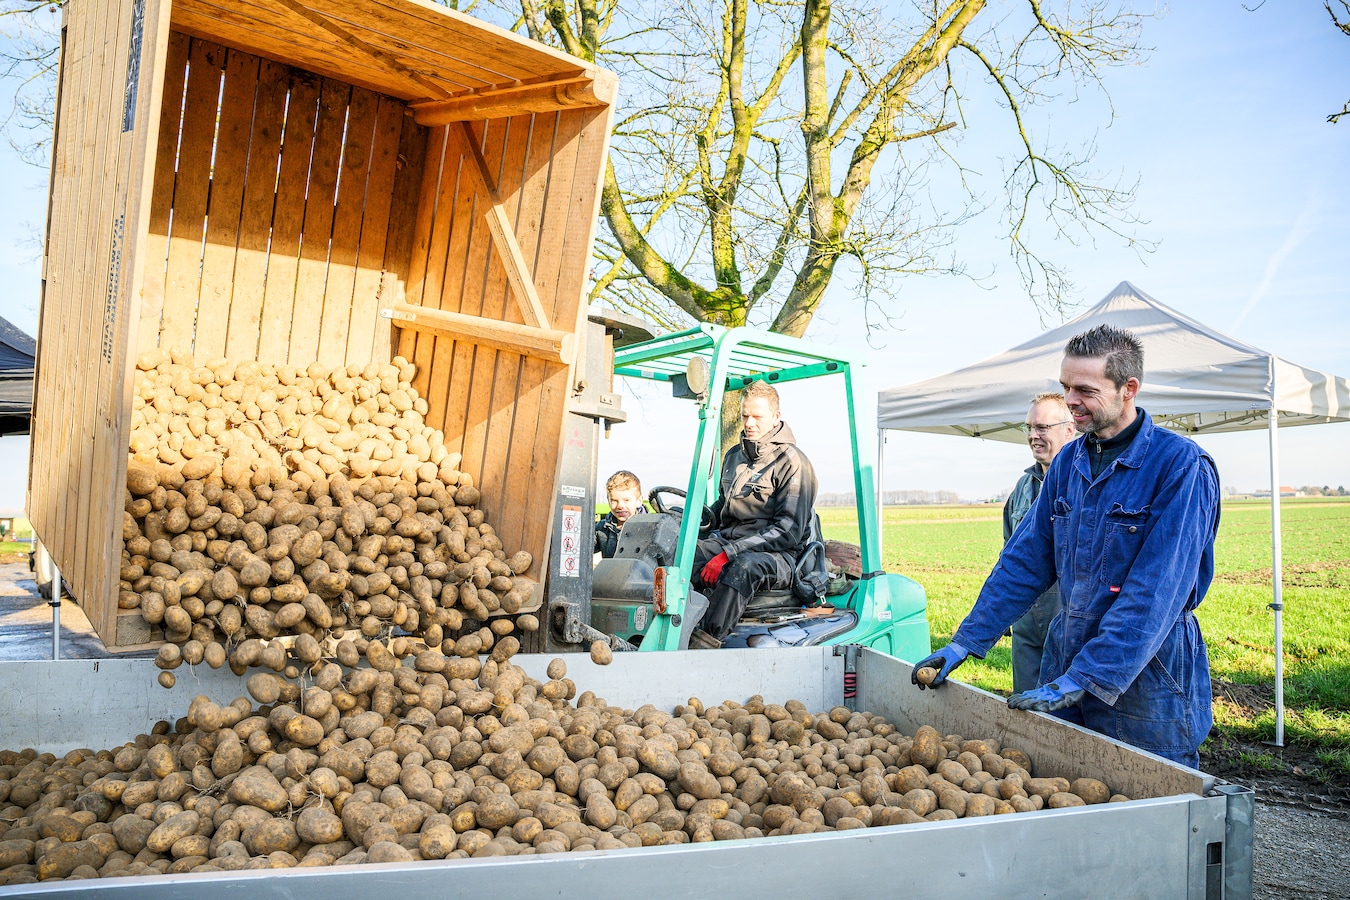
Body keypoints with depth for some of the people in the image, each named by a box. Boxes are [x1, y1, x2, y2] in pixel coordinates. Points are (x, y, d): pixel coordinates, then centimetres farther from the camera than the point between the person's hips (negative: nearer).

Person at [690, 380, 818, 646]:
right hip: (728, 540, 6)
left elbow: (788, 531, -14)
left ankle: (706, 644, -46)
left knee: (743, 566, -40)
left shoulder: (792, 462, -6)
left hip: (777, 555, -6)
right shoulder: (734, 456, 17)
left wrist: (729, 554, -22)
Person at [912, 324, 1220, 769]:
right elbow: (1024, 560, 8)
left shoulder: (1180, 465, -15)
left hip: (1146, 675, -5)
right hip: (1066, 658, 6)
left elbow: (1158, 590, -22)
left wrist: (1083, 678, -26)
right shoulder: (1068, 462, 6)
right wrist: (965, 642, 3)